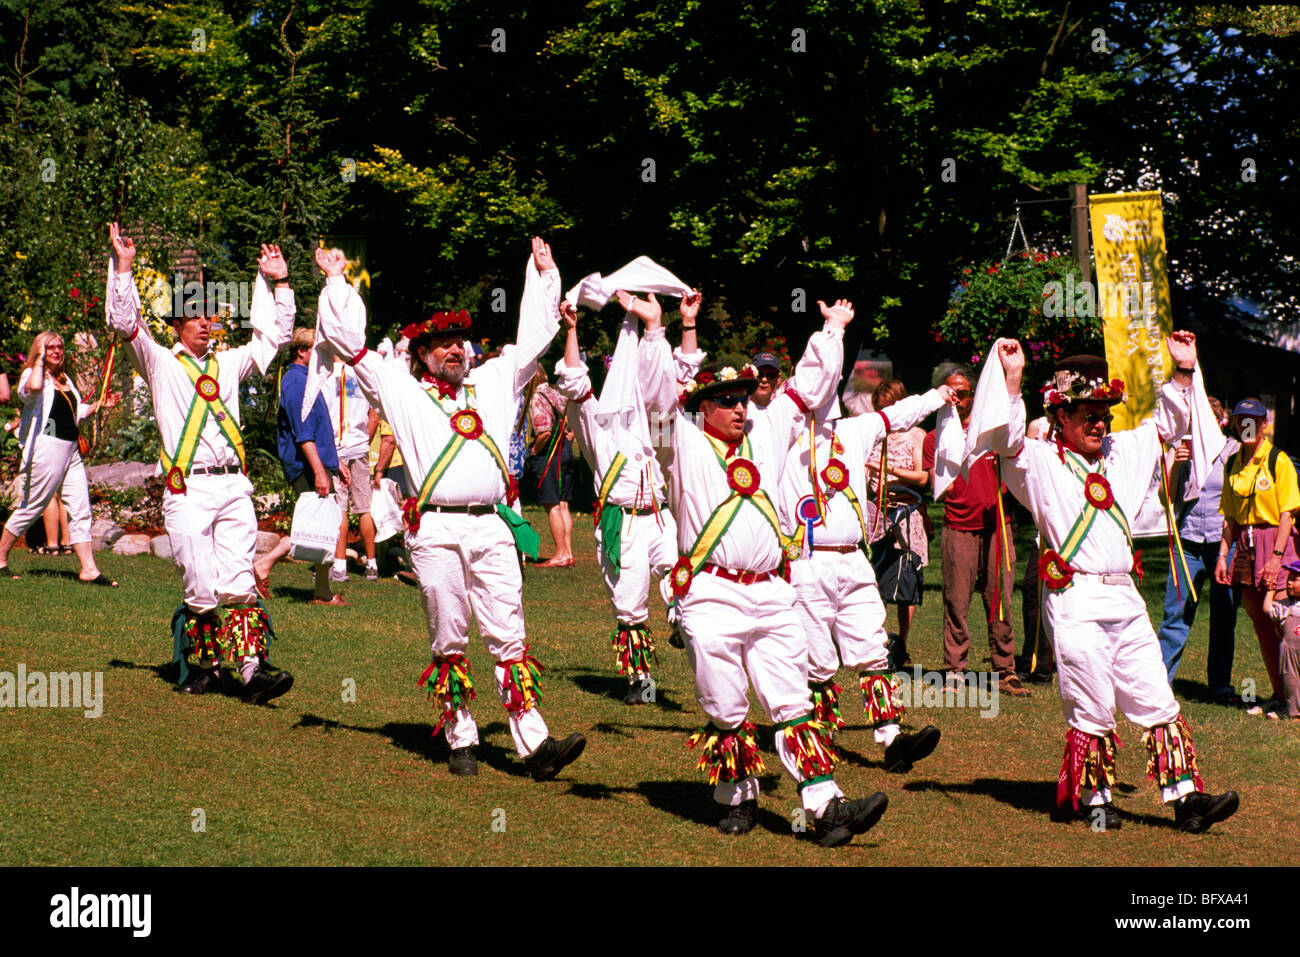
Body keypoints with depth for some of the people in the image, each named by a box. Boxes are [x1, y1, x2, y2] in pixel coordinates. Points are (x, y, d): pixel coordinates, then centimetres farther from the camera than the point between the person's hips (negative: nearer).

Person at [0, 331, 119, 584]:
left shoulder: (65, 379, 20)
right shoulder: (33, 374, -4)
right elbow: (33, 387, -30)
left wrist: (98, 405, 16)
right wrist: (40, 359, -17)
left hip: (71, 451, 7)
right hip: (46, 447, -7)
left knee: (80, 510, 1)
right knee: (30, 508, 0)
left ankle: (88, 570, 0)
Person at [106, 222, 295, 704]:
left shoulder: (227, 363, 21)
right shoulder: (161, 363, 9)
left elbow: (273, 336, 26)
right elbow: (125, 324, -4)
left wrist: (277, 283, 18)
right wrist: (122, 267, -12)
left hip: (234, 487, 3)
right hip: (188, 490, -3)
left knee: (239, 584, -6)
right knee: (202, 587, -7)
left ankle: (252, 669, -14)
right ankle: (198, 665, 11)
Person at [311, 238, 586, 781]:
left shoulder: (493, 383, 21)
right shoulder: (400, 390, 12)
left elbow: (534, 338, 29)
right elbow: (348, 340, 10)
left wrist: (544, 275, 30)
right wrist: (336, 281, 14)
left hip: (493, 527, 2)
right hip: (437, 530, -2)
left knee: (510, 638, -3)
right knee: (449, 641, 2)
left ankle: (534, 745, -10)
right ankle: (460, 741, 11)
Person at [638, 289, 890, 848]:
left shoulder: (766, 434, 18)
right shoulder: (684, 442, 5)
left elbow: (809, 387, 24)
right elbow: (659, 391, -7)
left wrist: (833, 330, 25)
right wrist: (654, 329, -12)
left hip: (770, 596, 4)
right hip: (711, 597, -4)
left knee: (793, 706, -1)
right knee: (725, 711, 1)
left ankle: (825, 806, -9)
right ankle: (736, 800, 16)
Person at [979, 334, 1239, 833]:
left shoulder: (1119, 453, 16)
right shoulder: (1040, 461, -2)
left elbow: (1165, 425, 27)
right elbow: (1006, 441, -20)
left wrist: (1183, 372, 16)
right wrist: (1012, 380, -30)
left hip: (1125, 601, 6)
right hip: (1076, 601, -6)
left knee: (1158, 701, 4)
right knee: (1091, 710, -1)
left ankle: (1185, 795, 5)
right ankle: (1093, 797, 13)